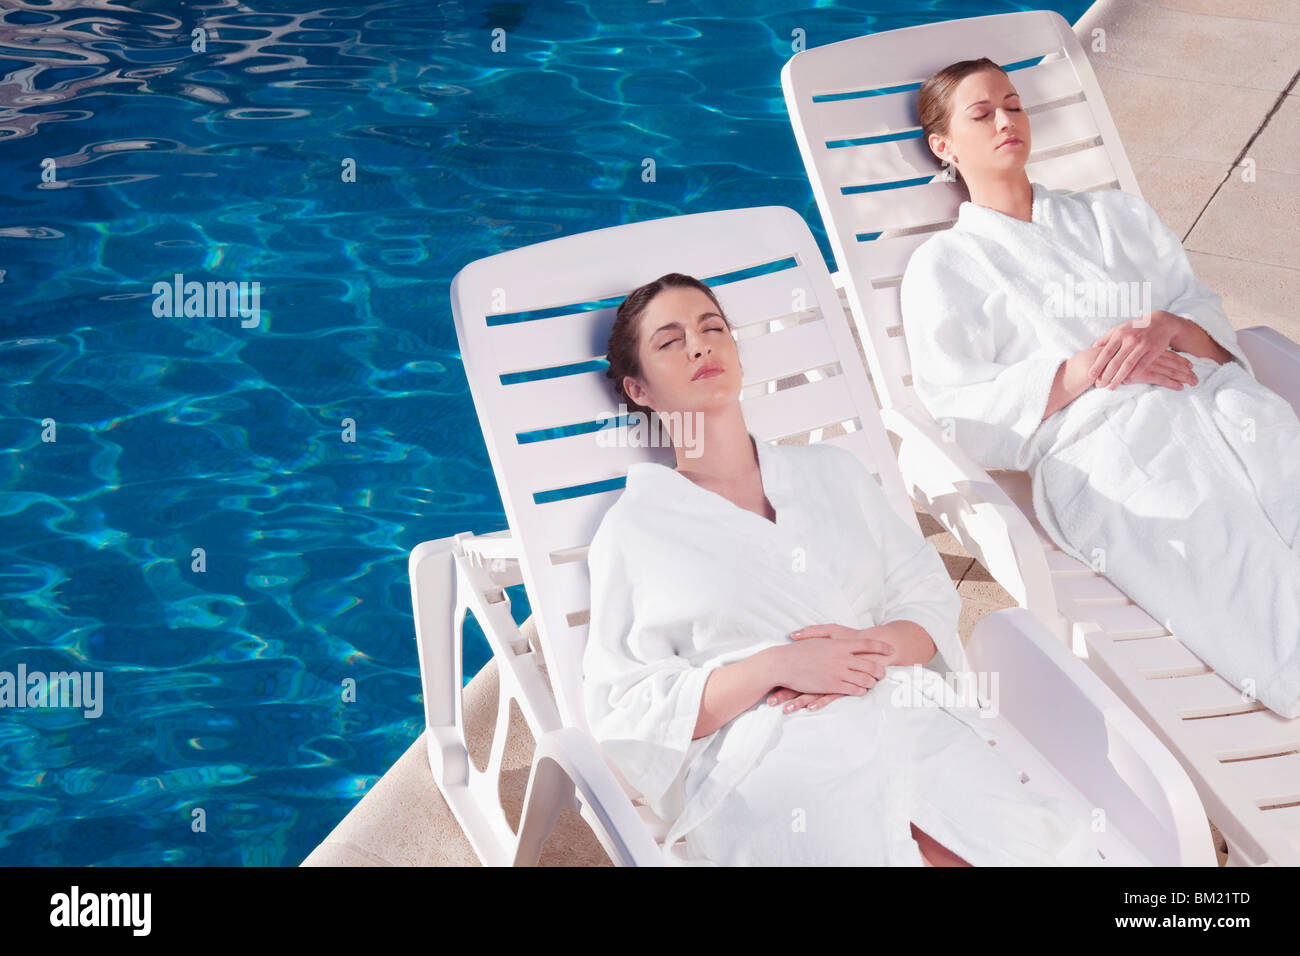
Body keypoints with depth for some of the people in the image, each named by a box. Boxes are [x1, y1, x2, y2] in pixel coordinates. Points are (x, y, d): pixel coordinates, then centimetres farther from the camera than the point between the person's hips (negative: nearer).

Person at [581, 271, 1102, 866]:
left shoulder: (832, 471, 23)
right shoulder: (633, 528, 10)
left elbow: (931, 597, 18)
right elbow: (621, 707, 2)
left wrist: (874, 649, -6)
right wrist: (774, 667, -11)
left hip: (910, 721, 4)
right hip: (766, 762, -3)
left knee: (1038, 847, -25)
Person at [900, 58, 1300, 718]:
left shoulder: (1114, 214, 32)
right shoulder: (943, 265, 18)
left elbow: (1208, 312, 23)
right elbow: (960, 414, 4)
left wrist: (1170, 328, -3)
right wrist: (1084, 368, -8)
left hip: (1221, 404, 4)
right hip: (1103, 447, -4)